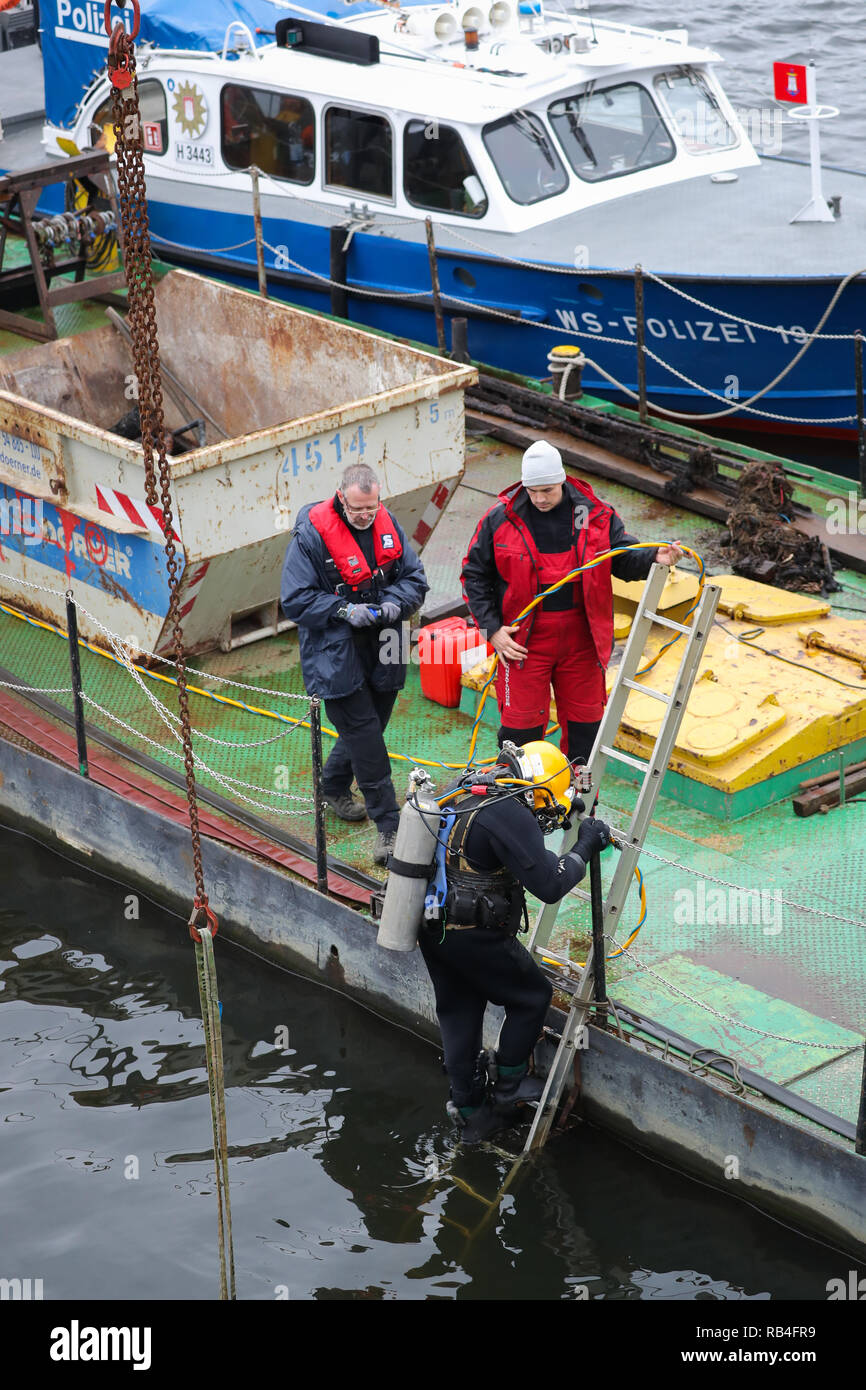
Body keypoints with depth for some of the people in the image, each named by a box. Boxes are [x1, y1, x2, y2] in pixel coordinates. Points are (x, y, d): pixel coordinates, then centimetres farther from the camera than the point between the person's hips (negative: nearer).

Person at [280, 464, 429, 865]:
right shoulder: (311, 535, -14)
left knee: (367, 727, 18)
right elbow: (295, 600, -12)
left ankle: (334, 788, 44)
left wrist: (395, 603, -11)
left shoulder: (387, 525, 3)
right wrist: (344, 610, -22)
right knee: (365, 736, -8)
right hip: (334, 655, -6)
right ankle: (389, 825, -3)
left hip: (381, 652, 6)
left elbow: (414, 578, 11)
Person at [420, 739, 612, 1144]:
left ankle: (470, 1111, 29)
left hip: (432, 925, 9)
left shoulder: (469, 790, 8)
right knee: (532, 997, 13)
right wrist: (584, 849, -8)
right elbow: (549, 885, -23)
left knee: (457, 1012, 19)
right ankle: (508, 1086, 24)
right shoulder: (510, 816, -21)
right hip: (473, 937, -9)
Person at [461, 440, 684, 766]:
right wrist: (493, 629, -6)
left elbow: (624, 559, 7)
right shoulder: (501, 519, -5)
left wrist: (654, 558, -16)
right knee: (521, 727, 1)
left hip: (581, 640, 2)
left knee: (585, 726, 11)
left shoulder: (595, 514, -1)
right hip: (522, 641, -2)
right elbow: (475, 576, 2)